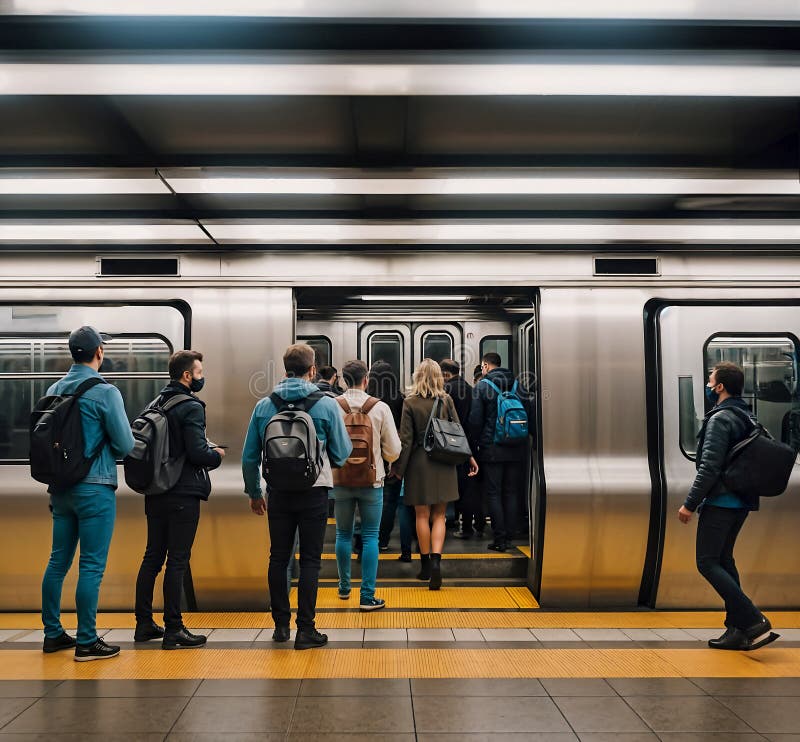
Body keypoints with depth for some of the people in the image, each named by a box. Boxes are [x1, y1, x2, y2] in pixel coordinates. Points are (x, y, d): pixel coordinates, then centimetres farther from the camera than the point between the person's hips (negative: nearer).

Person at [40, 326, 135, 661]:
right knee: (91, 566, -1)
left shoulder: (54, 389, 6)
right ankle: (86, 642, 4)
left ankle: (53, 633, 23)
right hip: (95, 488, -7)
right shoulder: (105, 392, -12)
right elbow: (125, 444, -12)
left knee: (58, 561, 14)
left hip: (61, 488, 7)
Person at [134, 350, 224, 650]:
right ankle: (173, 630, 4)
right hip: (183, 494, -8)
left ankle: (144, 624, 22)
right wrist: (217, 454, 0)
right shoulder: (191, 407, -13)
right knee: (177, 560, -2)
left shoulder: (156, 404, 11)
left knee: (152, 557, 14)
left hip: (156, 493, 8)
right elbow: (197, 452, -21)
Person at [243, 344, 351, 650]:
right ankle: (305, 630, 5)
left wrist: (254, 492, 16)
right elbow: (342, 453, -3)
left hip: (278, 493, 3)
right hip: (313, 492, -2)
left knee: (278, 558, 13)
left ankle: (281, 624, 22)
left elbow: (249, 456, 4)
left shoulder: (264, 406, 1)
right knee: (310, 561, 4)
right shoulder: (327, 404, -7)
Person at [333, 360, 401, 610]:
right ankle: (367, 595, 3)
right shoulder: (380, 408, -9)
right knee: (370, 536, 5)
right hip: (371, 480, -1)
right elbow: (393, 451, -4)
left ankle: (344, 586, 30)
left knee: (343, 534, 16)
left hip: (340, 480, 2)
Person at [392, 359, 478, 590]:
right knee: (439, 515, 7)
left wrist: (398, 468, 0)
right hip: (444, 463, 2)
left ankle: (426, 565, 16)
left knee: (423, 515, 9)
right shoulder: (446, 400, -1)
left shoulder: (410, 403, -6)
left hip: (419, 462, -1)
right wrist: (470, 457, 11)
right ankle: (436, 560, -10)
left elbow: (406, 439, -7)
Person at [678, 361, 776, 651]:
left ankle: (754, 621, -11)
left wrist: (690, 504, -15)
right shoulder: (748, 417, 14)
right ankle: (737, 630, 14)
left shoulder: (720, 419, -14)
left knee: (707, 563, -5)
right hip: (742, 503, 9)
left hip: (720, 503, -9)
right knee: (723, 561, 15)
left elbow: (710, 468, -21)